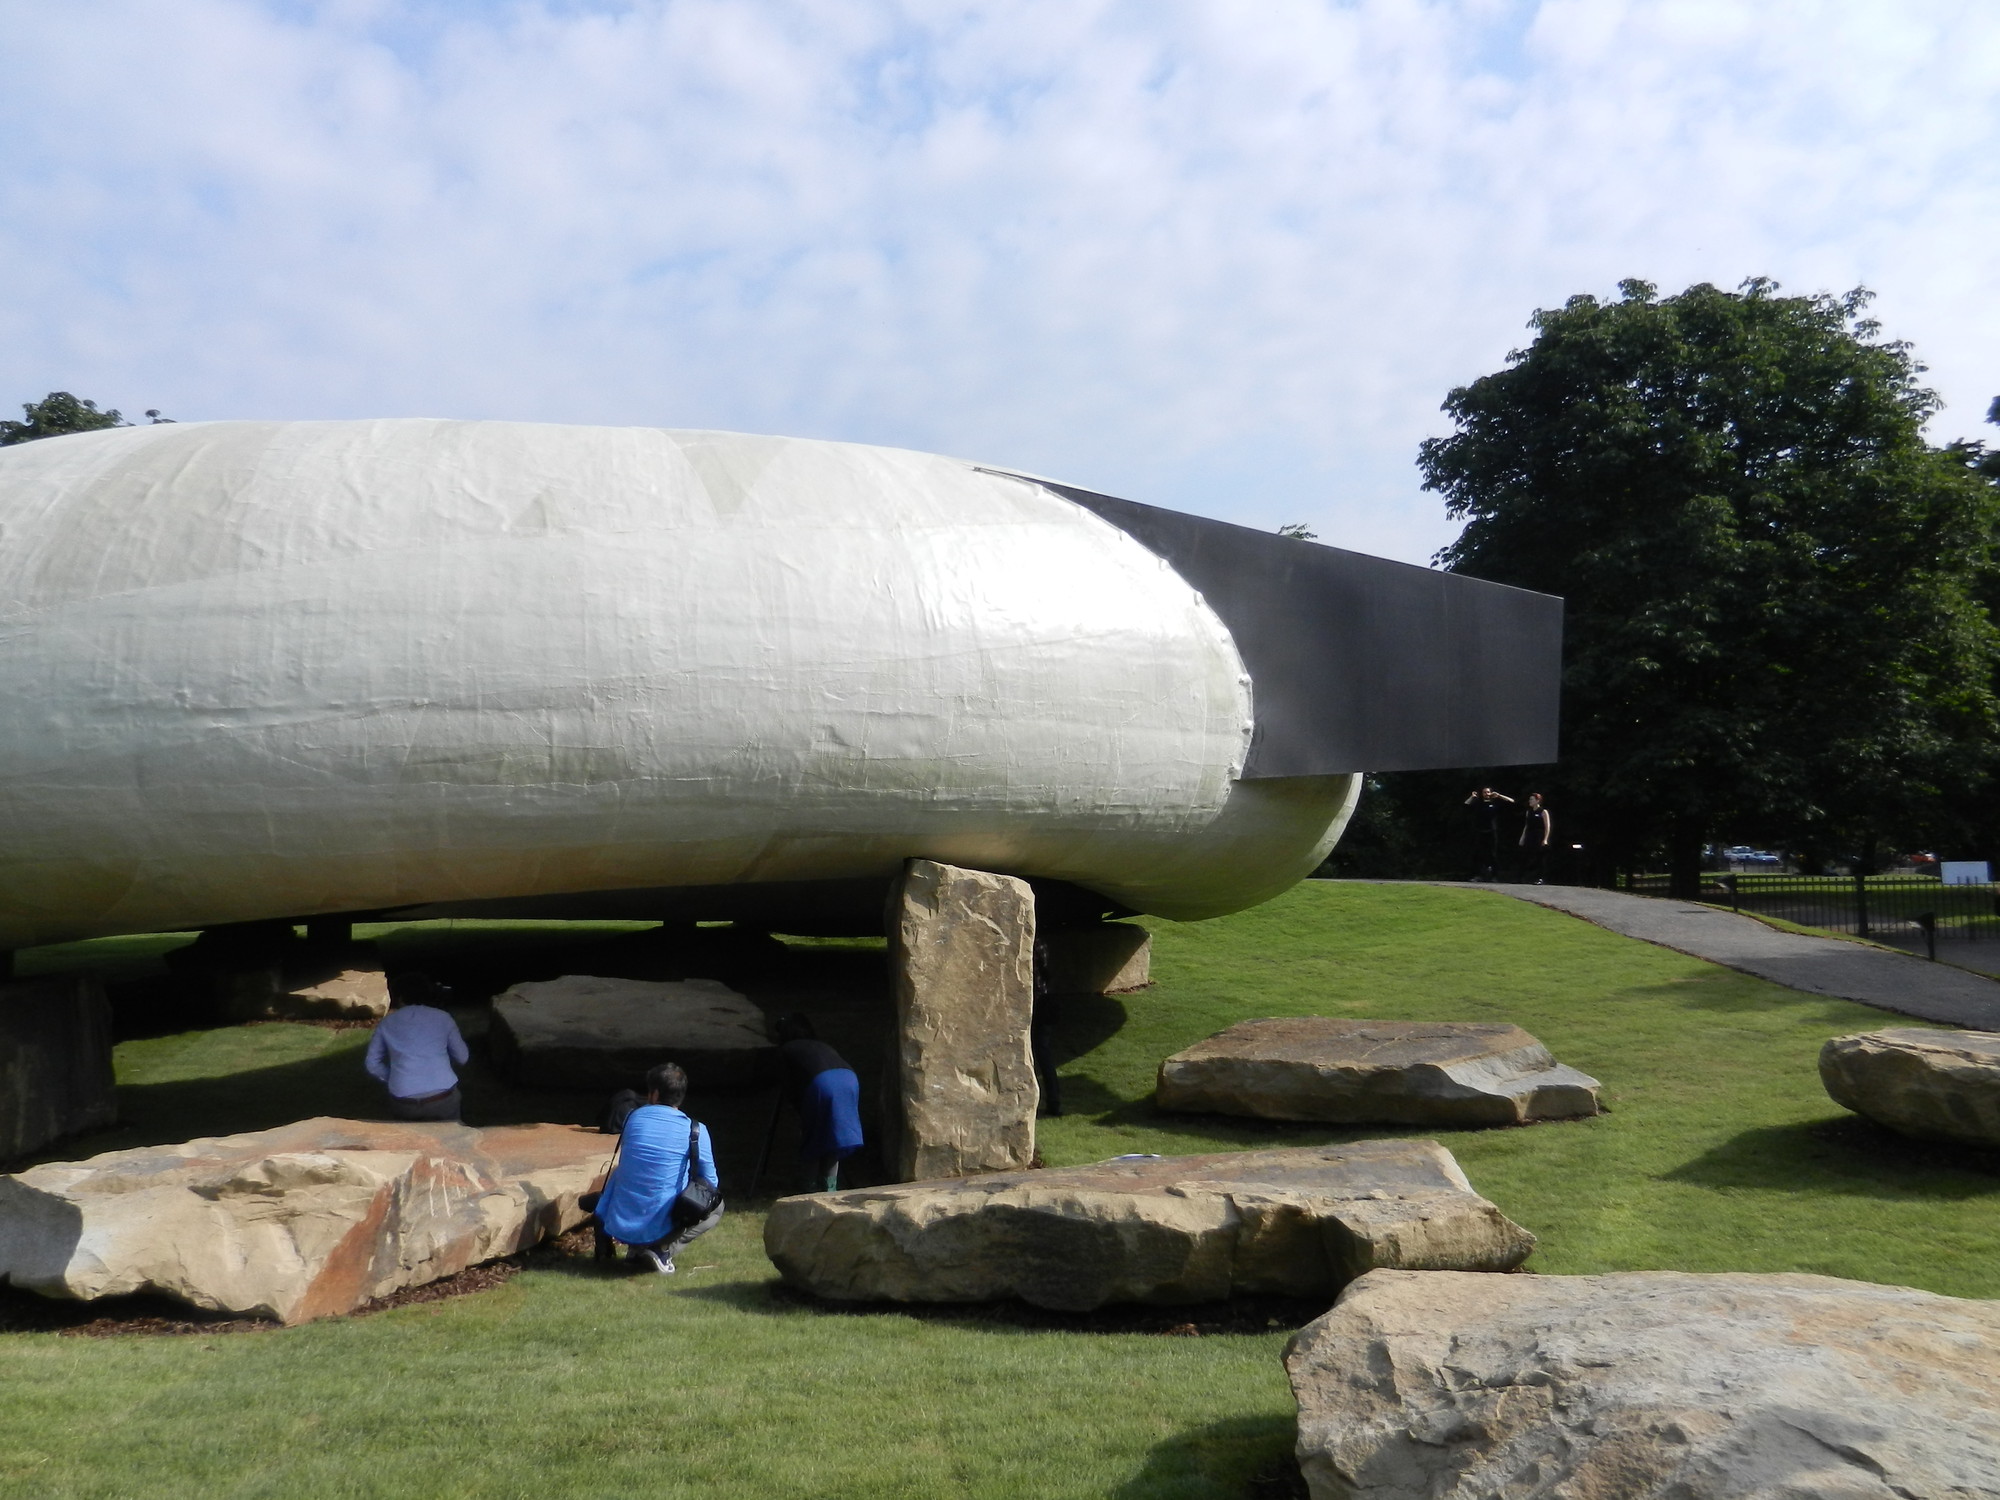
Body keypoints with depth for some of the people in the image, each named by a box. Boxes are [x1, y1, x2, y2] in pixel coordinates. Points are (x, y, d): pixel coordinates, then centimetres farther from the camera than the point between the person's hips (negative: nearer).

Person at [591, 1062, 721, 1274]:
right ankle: (664, 1250, -1)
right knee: (715, 1207, 21)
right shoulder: (695, 1132, -4)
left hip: (619, 1227, 5)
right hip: (659, 1229, -5)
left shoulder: (634, 1117, 5)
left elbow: (620, 1169, 15)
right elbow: (710, 1183, 8)